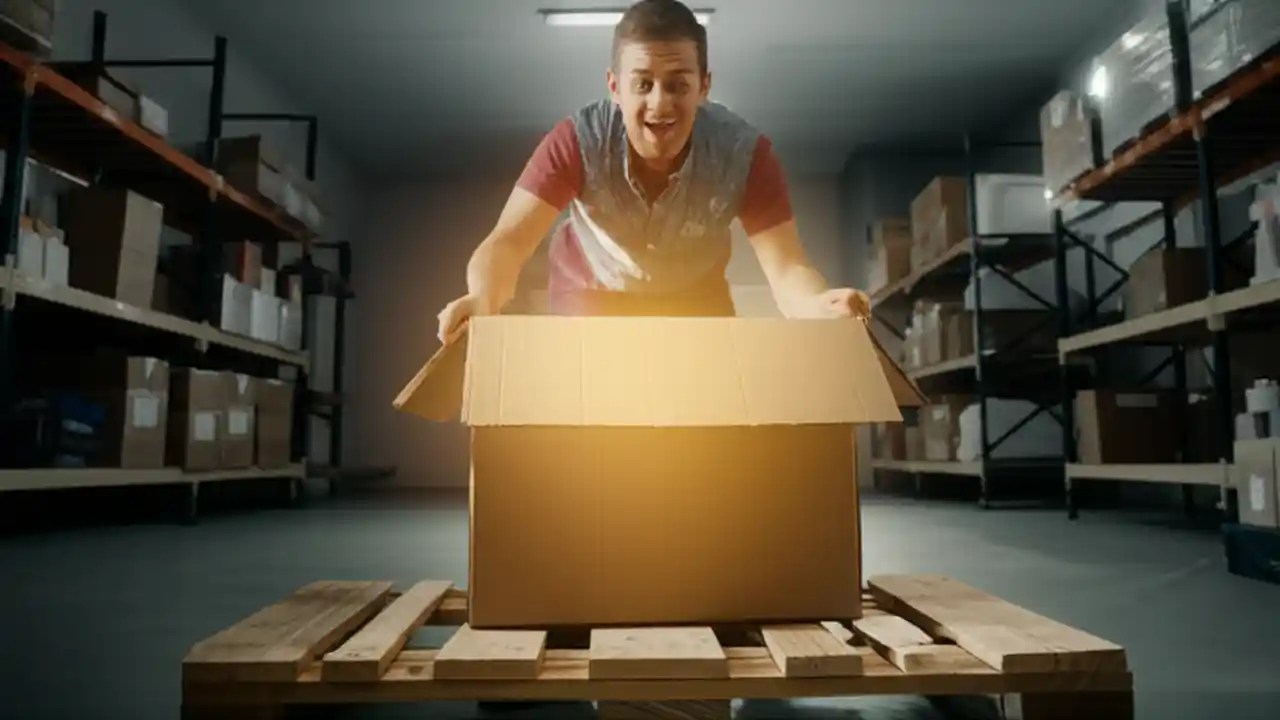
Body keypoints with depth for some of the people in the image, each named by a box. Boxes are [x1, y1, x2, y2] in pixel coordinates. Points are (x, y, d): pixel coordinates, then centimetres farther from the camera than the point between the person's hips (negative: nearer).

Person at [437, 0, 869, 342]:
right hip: (591, 296, -1)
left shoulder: (745, 152, -30)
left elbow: (785, 267, -36)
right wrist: (484, 299, -63)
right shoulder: (576, 141, -32)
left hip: (696, 299, 1)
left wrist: (818, 305, -61)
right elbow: (509, 241, -39)